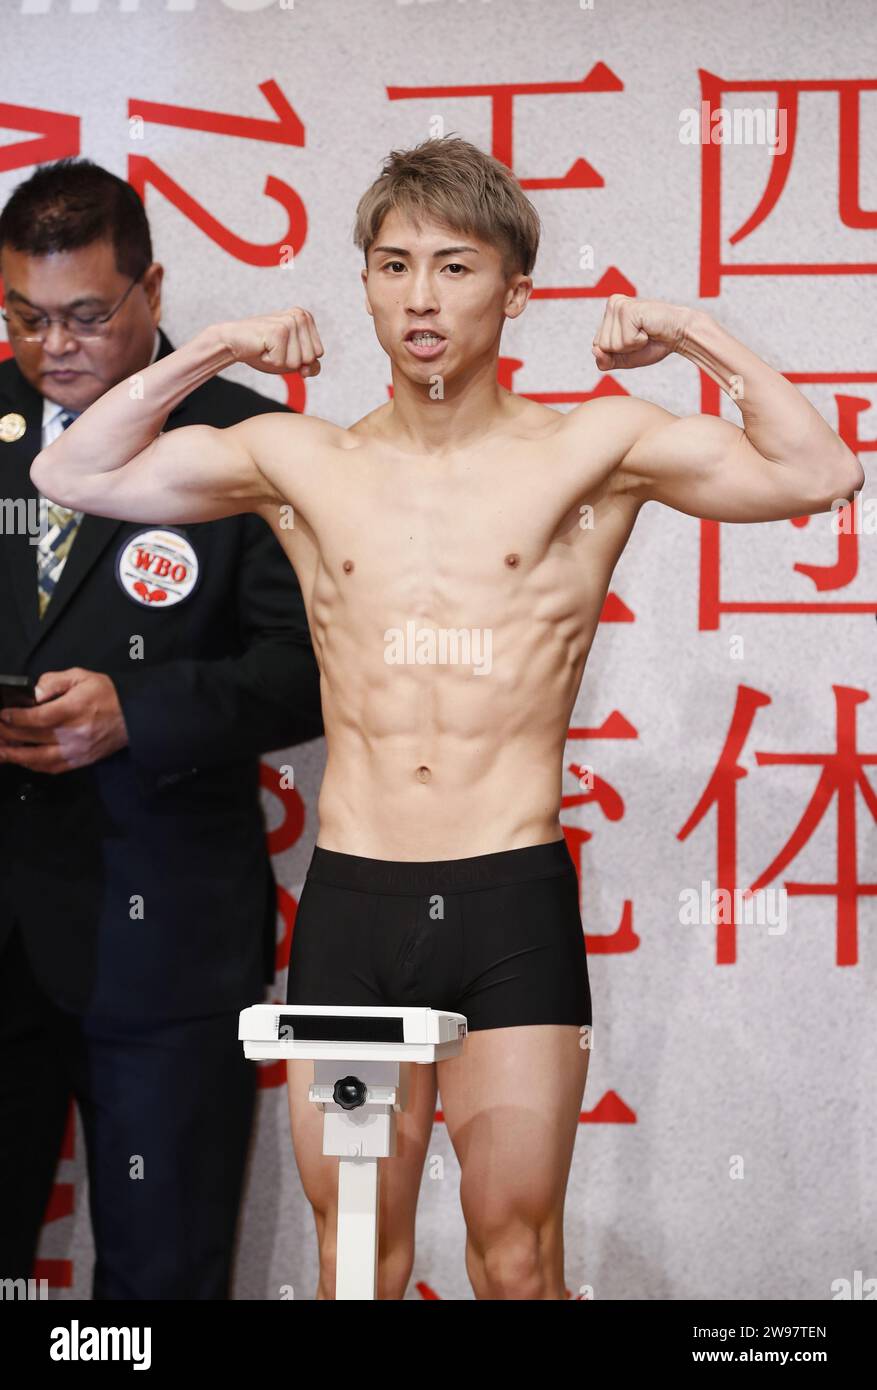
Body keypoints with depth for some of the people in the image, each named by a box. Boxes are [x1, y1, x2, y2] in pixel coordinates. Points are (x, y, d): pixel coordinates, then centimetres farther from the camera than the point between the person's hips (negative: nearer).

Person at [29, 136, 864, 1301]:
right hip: (349, 899, 2)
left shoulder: (594, 449, 3)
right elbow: (75, 473, 9)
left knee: (517, 1265, 0)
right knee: (353, 1263, 7)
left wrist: (690, 334, -8)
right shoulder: (303, 461, 9)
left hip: (514, 900, -2)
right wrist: (211, 352, 1)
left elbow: (821, 475, -6)